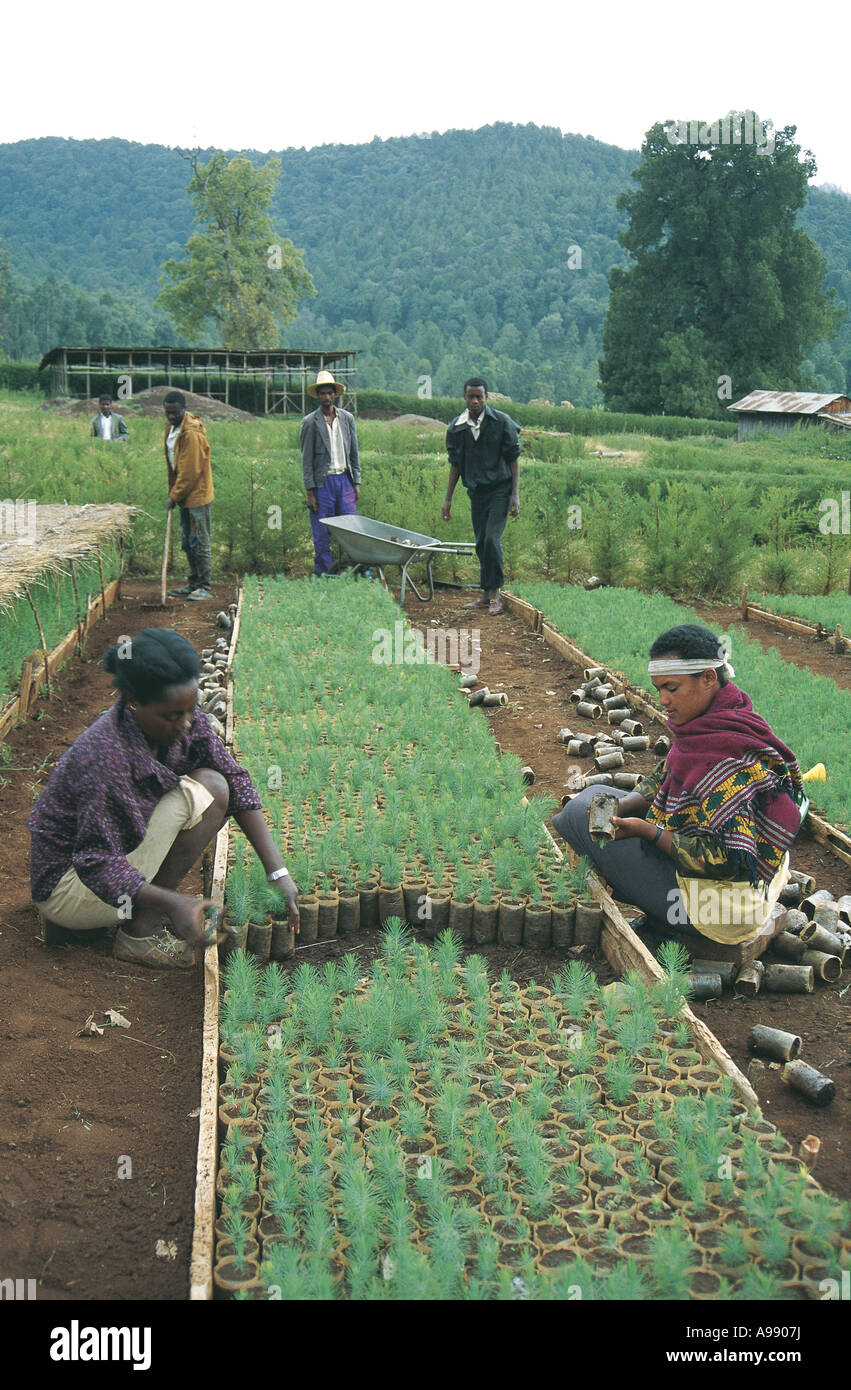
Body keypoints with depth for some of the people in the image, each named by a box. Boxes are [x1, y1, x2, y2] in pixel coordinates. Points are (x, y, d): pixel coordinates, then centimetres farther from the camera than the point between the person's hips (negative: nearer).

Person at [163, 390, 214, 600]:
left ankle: (204, 587, 0)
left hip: (197, 495, -10)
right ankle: (193, 583, 23)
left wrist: (175, 496, -15)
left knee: (199, 543, -6)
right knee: (187, 543, 14)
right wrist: (173, 493, 14)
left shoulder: (191, 433, -19)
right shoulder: (171, 428, 11)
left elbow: (190, 471, -20)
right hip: (185, 496, 10)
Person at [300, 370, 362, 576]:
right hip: (322, 482, -3)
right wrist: (310, 492, -8)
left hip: (344, 479, 3)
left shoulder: (347, 418, 8)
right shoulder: (310, 422, -3)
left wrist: (356, 482, 7)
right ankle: (323, 574, 11)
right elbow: (306, 459, -4)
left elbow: (354, 453, 12)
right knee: (322, 533, 2)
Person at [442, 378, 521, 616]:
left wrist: (515, 494, -10)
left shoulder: (502, 422, -7)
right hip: (476, 491, 4)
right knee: (481, 543, 7)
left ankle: (495, 593, -5)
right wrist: (447, 499, 8)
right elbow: (455, 464, 10)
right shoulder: (456, 428, 3)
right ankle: (486, 595, 15)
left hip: (500, 489, -4)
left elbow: (513, 459, -4)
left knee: (492, 539, -15)